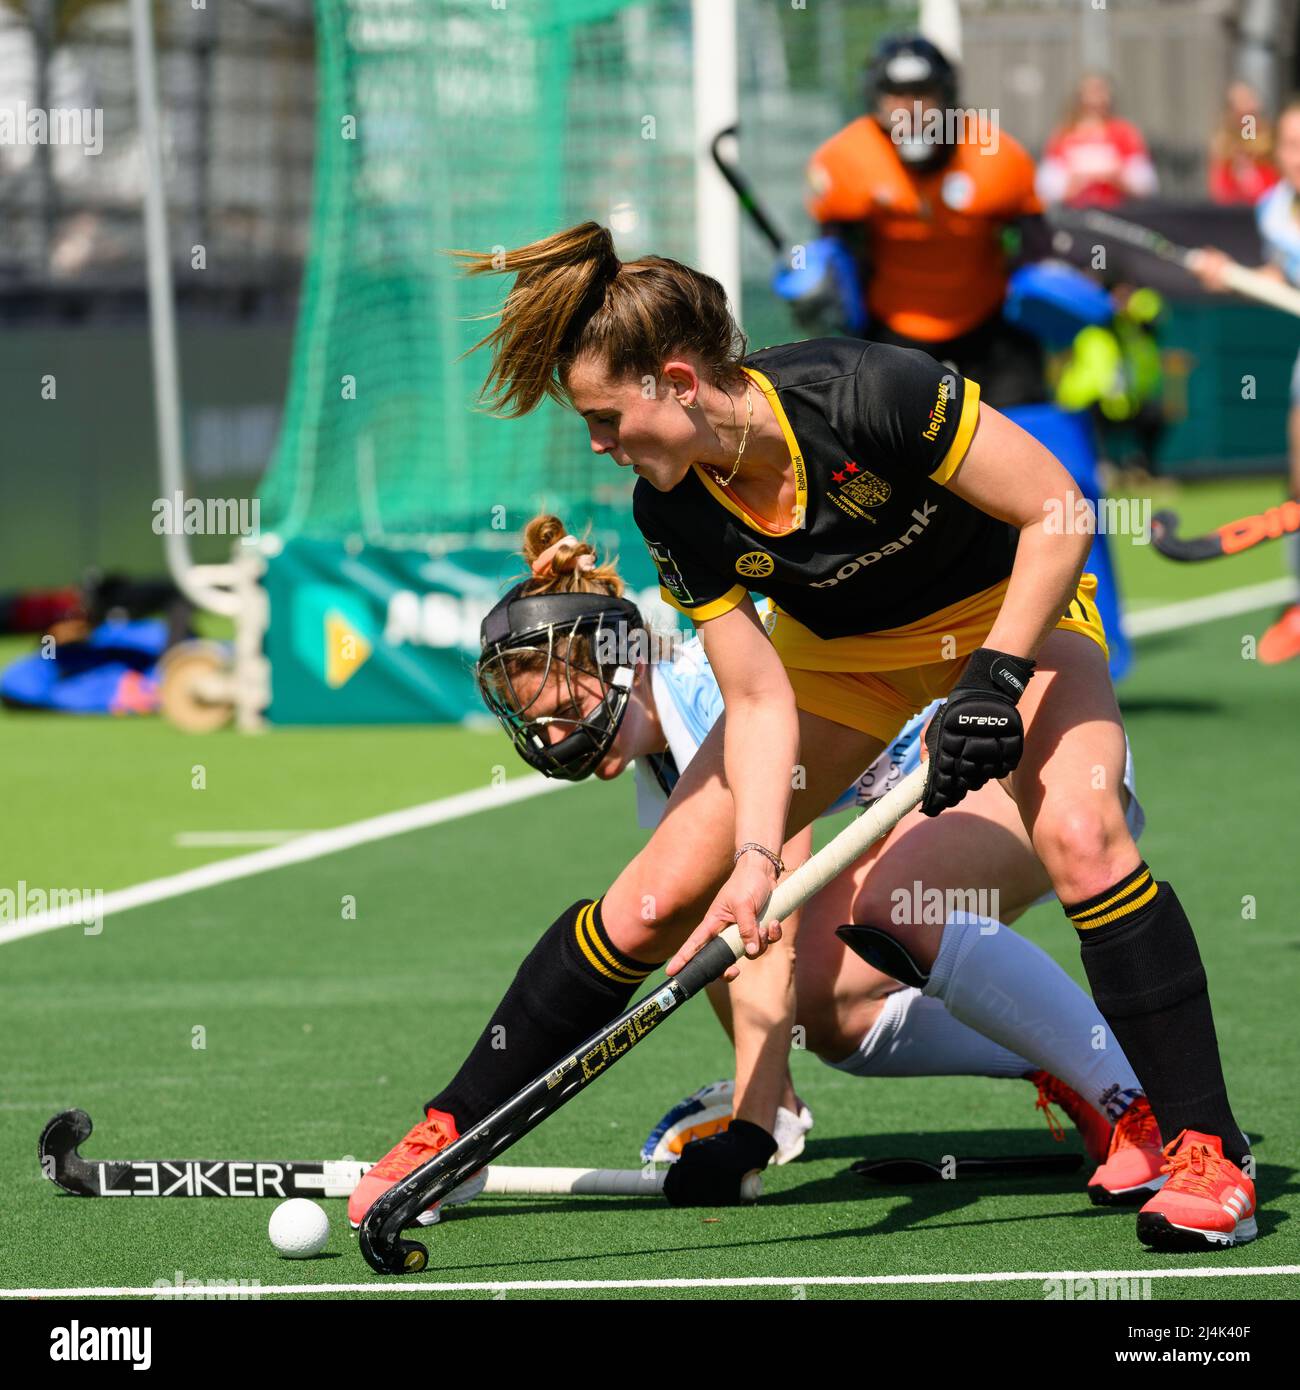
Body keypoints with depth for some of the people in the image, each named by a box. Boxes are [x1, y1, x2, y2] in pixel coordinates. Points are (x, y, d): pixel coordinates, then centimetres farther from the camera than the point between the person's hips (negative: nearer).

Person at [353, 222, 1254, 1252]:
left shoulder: (867, 395, -35)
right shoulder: (675, 513, -19)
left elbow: (1057, 511, -27)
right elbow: (758, 699, -17)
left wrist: (996, 677, -32)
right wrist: (758, 856, -32)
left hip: (1013, 609, -4)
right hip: (844, 647, 4)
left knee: (1079, 837, -32)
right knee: (657, 898, -4)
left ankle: (1205, 1152, -23)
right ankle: (451, 1134, 9)